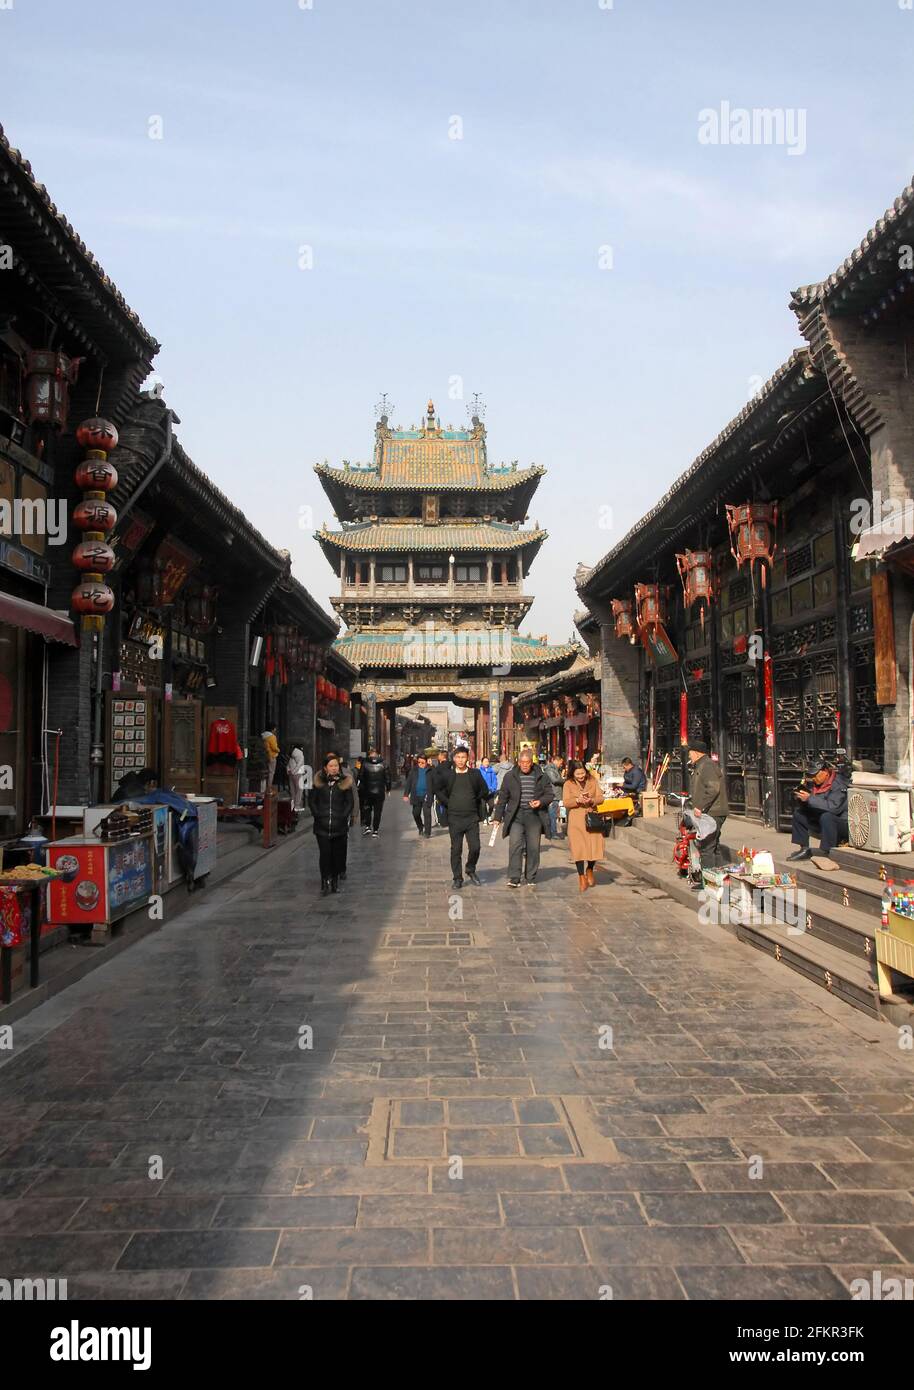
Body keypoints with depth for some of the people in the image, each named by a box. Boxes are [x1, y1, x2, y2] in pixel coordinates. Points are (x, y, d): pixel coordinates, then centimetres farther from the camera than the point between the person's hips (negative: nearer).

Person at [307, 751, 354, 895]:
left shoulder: (345, 782, 3)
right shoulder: (319, 782, 3)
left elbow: (350, 803, 6)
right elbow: (311, 801, 8)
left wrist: (343, 816, -5)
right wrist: (318, 815, -3)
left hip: (340, 826, 0)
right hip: (322, 826, 0)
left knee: (337, 855, 6)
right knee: (324, 855, -5)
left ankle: (335, 882, 16)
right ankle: (325, 884, -1)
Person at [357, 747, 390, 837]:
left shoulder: (365, 764, -5)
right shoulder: (384, 765, -3)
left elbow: (360, 777, -2)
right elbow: (388, 778, 0)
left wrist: (360, 787, 9)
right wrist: (387, 789, 10)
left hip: (367, 792, 0)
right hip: (380, 792, 0)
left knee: (367, 809, 19)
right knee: (377, 811, 6)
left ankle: (367, 826, 8)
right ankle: (375, 831, 5)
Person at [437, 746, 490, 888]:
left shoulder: (475, 774, 2)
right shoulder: (447, 775, 2)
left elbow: (484, 791, 13)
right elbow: (439, 791, 16)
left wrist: (474, 802, 6)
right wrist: (448, 803, 6)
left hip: (472, 818, 0)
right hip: (454, 818, 0)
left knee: (475, 847, -4)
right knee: (456, 850, 3)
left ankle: (471, 871, 21)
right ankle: (457, 878, 13)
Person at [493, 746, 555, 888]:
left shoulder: (541, 776, 5)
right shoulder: (510, 776, 5)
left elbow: (550, 794, 10)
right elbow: (502, 798, 10)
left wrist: (541, 801, -11)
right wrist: (498, 817, 7)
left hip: (535, 816, 1)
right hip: (515, 816, 0)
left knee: (533, 848, 4)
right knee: (515, 846, -9)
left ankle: (531, 879, 15)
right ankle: (514, 878, -5)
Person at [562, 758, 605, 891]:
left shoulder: (593, 781, 6)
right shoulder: (568, 784, 1)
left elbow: (600, 797, 4)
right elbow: (566, 802, -5)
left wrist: (591, 800, -16)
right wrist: (577, 800, -22)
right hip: (576, 821, -2)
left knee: (595, 846, -1)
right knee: (578, 848, -6)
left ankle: (590, 870, 27)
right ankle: (581, 876, 8)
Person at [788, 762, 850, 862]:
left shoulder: (839, 784, -21)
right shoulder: (815, 783, 3)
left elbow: (833, 807, -33)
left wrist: (809, 798, -31)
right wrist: (800, 797, -12)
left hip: (844, 823, -9)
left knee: (826, 816, -37)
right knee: (798, 813, 7)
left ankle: (827, 853, -29)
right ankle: (804, 850, 7)